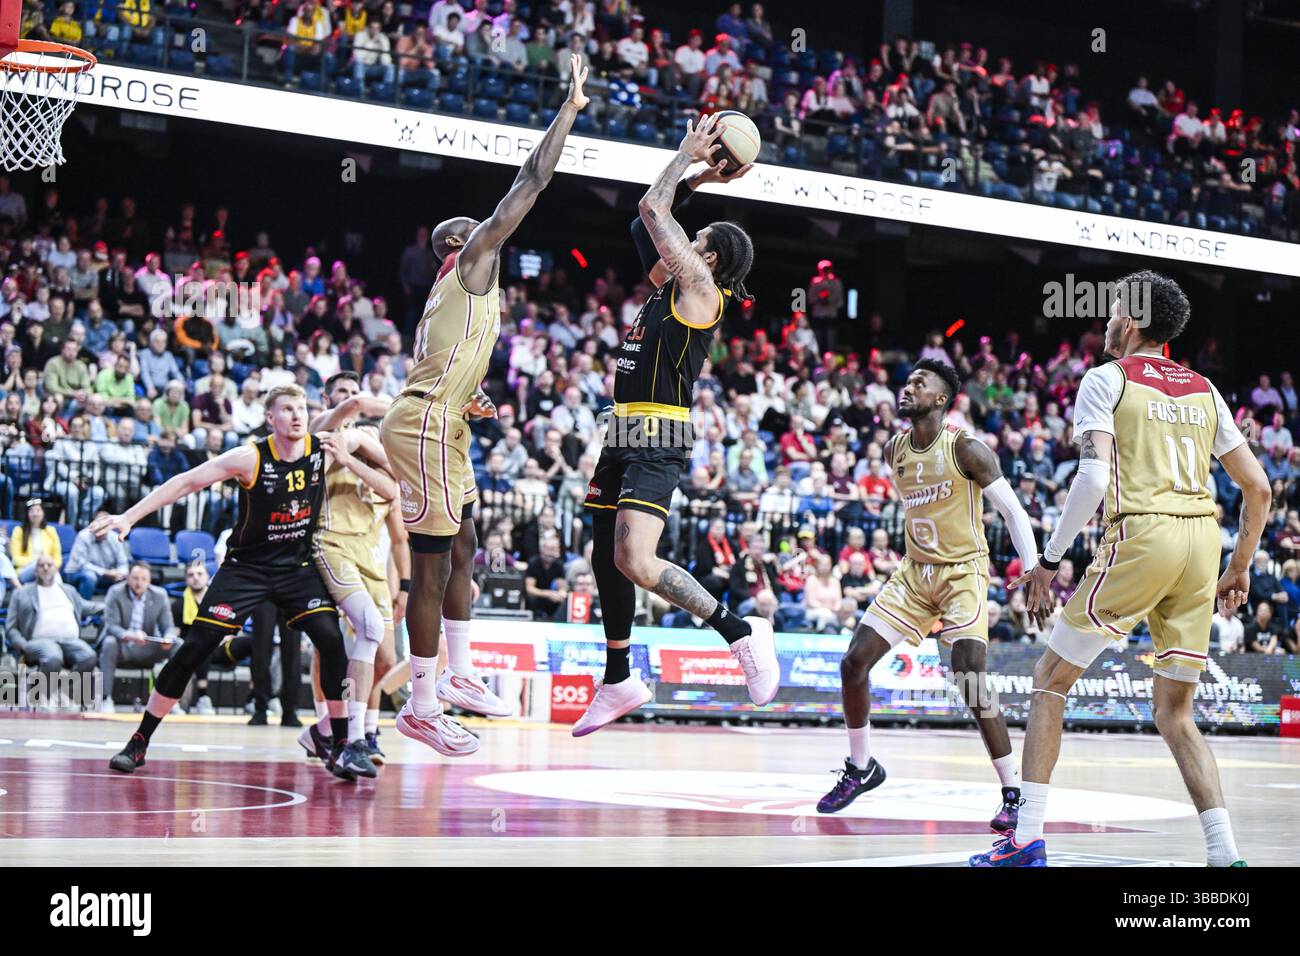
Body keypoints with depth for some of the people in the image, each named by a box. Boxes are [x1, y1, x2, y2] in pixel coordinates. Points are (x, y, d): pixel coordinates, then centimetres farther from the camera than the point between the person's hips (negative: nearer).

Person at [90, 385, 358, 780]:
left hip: (297, 566, 2)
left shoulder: (323, 450, -8)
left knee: (332, 642, -17)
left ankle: (340, 746, -4)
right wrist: (128, 517, -18)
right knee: (194, 648, -8)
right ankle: (139, 743, 3)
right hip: (245, 565, -2)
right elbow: (186, 482, -15)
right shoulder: (251, 458, -17)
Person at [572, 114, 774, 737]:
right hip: (627, 432, 10)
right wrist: (696, 178, 22)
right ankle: (618, 682, 26)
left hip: (659, 436, -10)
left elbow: (651, 208, -8)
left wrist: (688, 156, 2)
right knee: (606, 557, 14)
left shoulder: (700, 290, -8)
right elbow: (648, 220, 26)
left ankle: (742, 633, -11)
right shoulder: (669, 284, 16)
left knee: (635, 562, -22)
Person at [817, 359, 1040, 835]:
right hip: (914, 573, 6)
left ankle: (1015, 794, -10)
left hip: (963, 573, -6)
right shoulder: (895, 452, 4)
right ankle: (860, 768, 18)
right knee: (853, 663, -3)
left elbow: (1012, 511, -12)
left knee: (971, 681, -20)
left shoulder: (966, 450, -15)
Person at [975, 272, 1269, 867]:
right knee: (1174, 711, 14)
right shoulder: (1204, 390, 19)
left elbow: (1093, 477, -11)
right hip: (1203, 538, 6)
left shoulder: (1108, 378, 3)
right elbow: (1258, 488, 16)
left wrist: (1049, 560, -6)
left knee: (1051, 679, 8)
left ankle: (1027, 841, 3)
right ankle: (1225, 855, 0)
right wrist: (1241, 567, 27)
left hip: (1141, 534, -5)